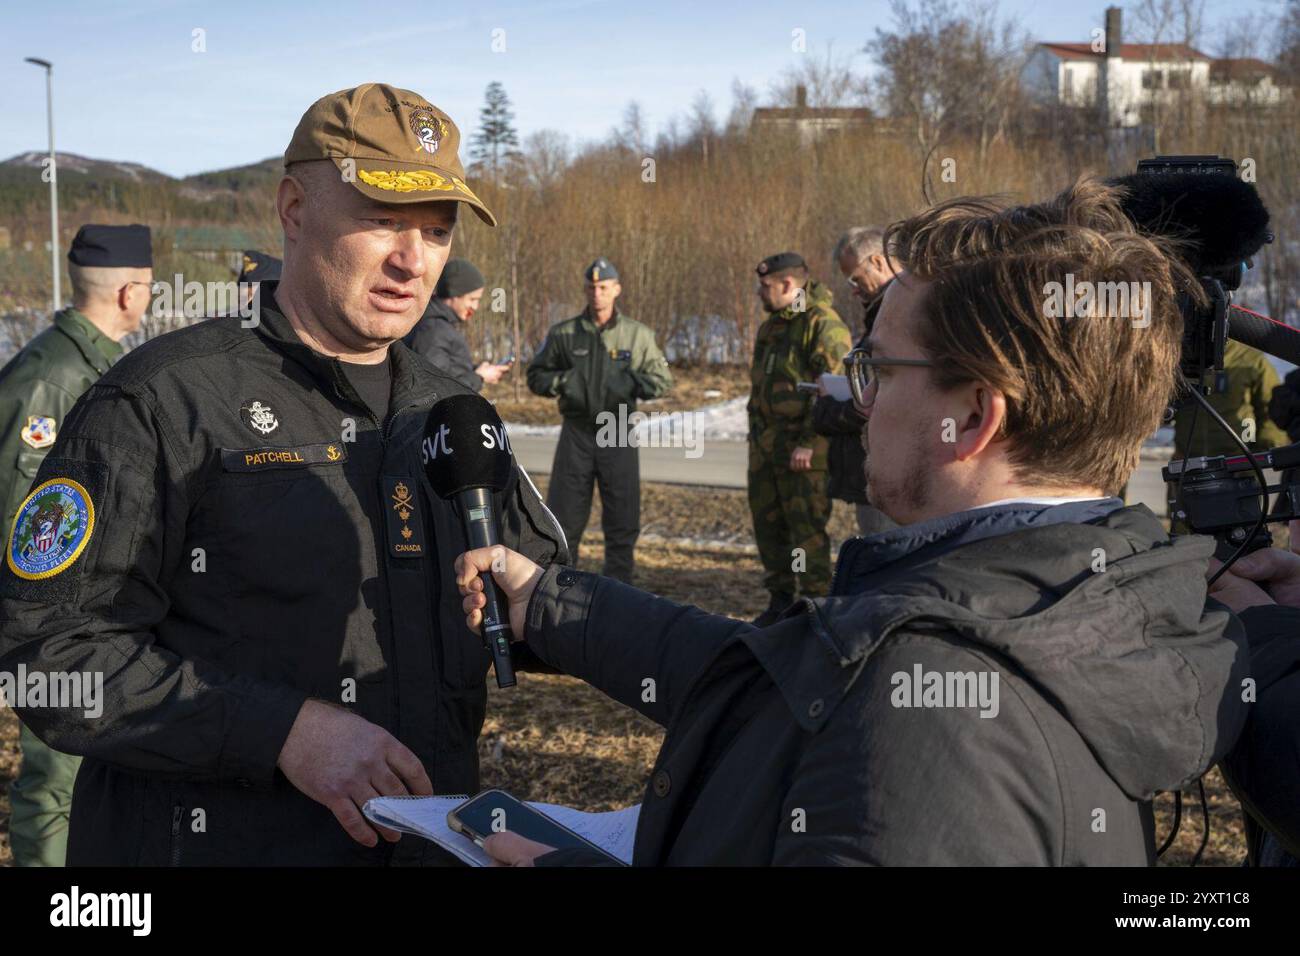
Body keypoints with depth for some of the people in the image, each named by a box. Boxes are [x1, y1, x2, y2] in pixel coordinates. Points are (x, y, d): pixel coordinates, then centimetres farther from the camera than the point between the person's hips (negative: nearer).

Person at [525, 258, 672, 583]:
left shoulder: (638, 334, 1)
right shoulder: (564, 333, 3)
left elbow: (663, 379, 1)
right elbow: (536, 375, 8)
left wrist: (630, 383, -18)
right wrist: (562, 382, -12)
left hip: (619, 435, 0)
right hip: (576, 433, 0)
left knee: (622, 520, 5)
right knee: (563, 516, 3)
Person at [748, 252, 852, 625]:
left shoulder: (823, 325, -13)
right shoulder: (771, 326, 17)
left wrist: (808, 443, -21)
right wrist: (756, 441, 21)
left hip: (803, 452, -9)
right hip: (765, 447, 9)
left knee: (807, 528, -6)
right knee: (767, 523, 13)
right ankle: (780, 599, 25)